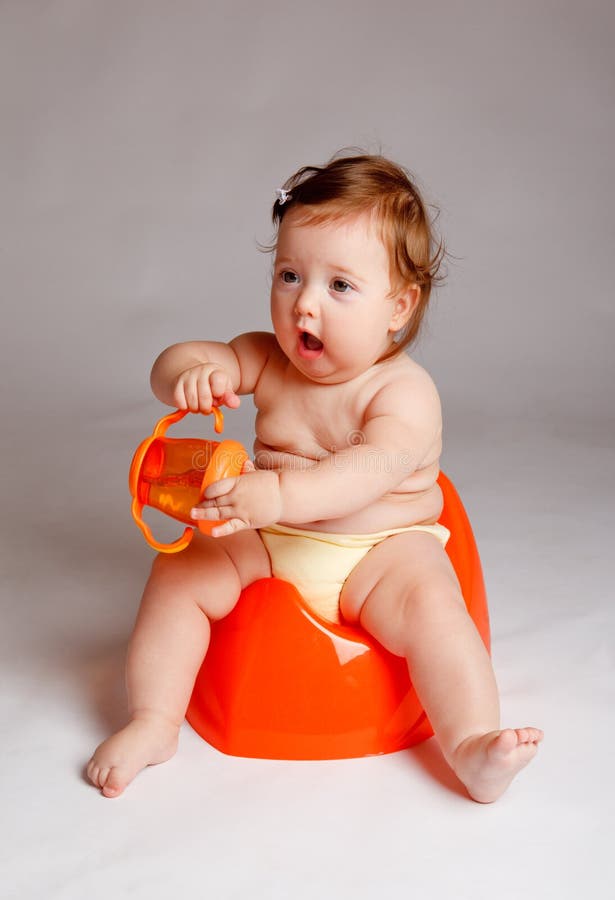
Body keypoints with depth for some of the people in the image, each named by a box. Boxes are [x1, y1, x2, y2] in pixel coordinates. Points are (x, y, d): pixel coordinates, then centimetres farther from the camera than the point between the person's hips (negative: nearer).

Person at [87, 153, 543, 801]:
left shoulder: (404, 391, -16)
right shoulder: (267, 360, 1)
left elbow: (372, 470, -34)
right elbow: (174, 361, -2)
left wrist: (279, 495, -50)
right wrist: (188, 375, -29)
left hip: (381, 550, -4)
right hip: (270, 549, 5)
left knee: (429, 602, -31)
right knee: (179, 571, -13)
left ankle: (471, 747, -29)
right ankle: (152, 723, -6)